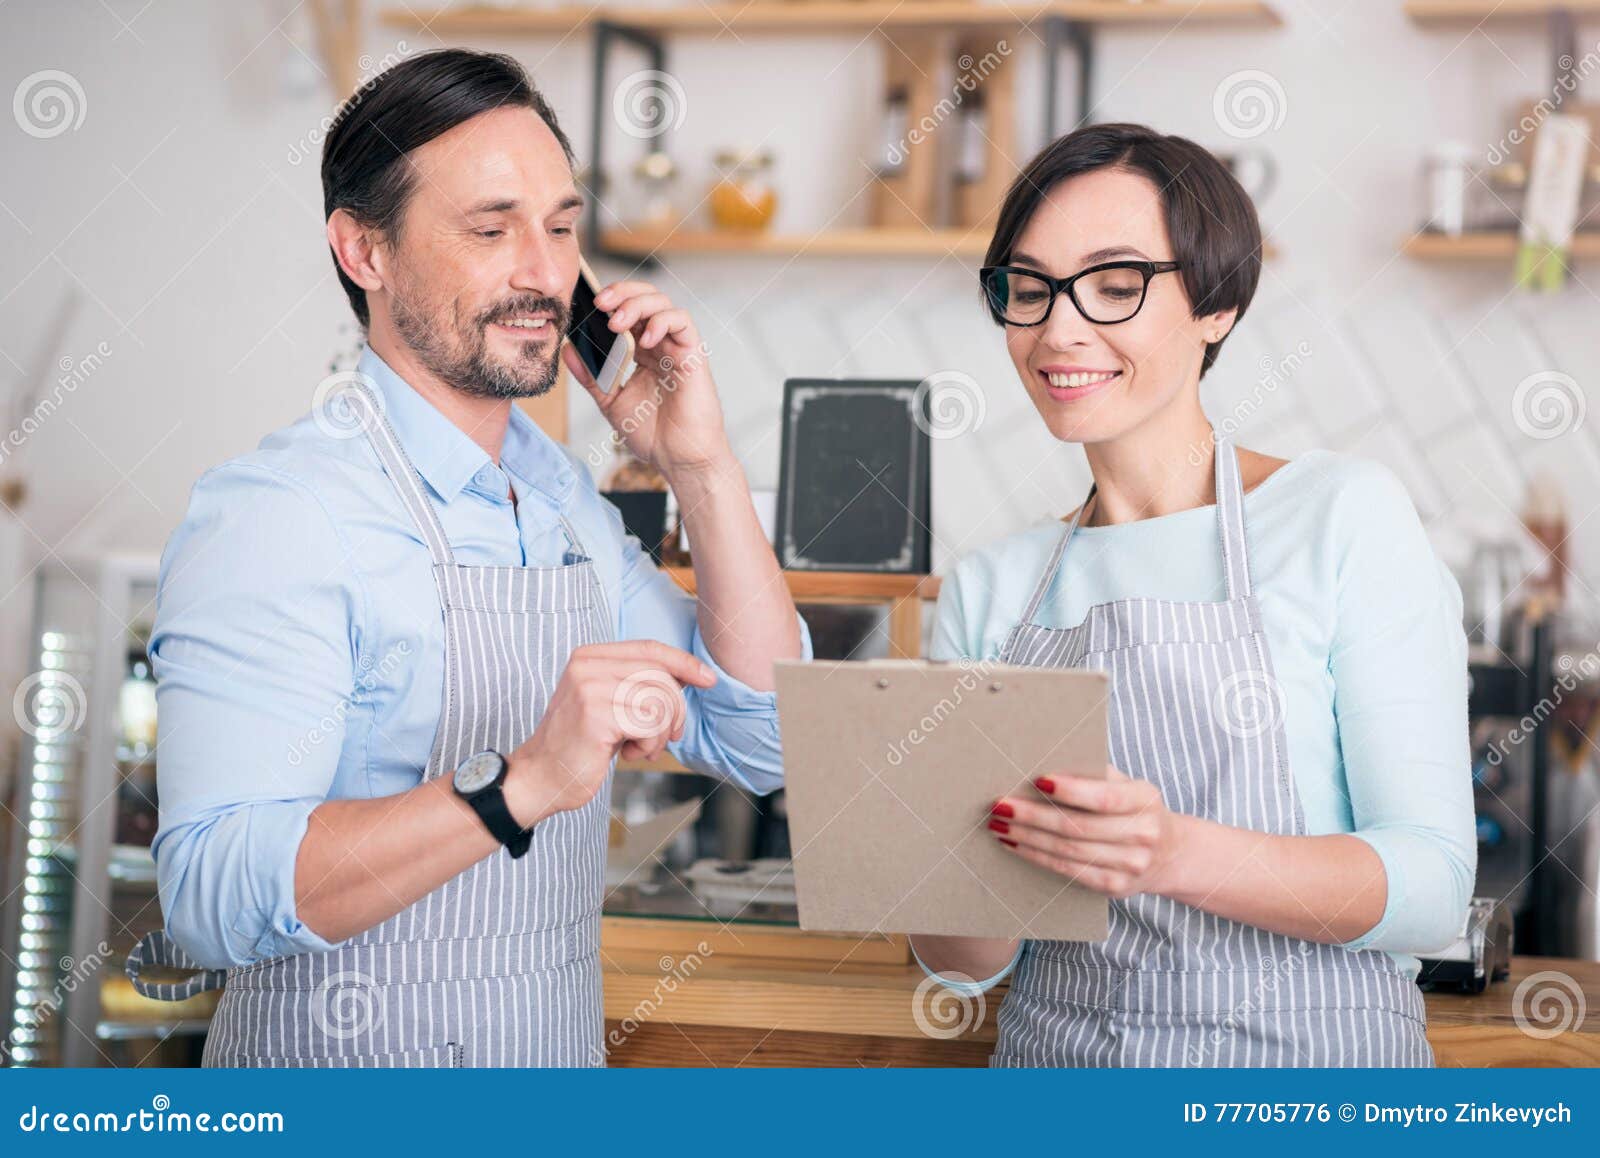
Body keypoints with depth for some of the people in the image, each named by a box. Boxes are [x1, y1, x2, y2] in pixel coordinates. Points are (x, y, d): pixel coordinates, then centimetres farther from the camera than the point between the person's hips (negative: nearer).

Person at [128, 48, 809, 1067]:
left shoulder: (564, 496, 5)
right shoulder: (272, 513, -19)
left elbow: (762, 745, 1)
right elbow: (213, 896, -29)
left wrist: (703, 467, -7)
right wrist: (521, 783, -39)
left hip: (561, 1060, 7)